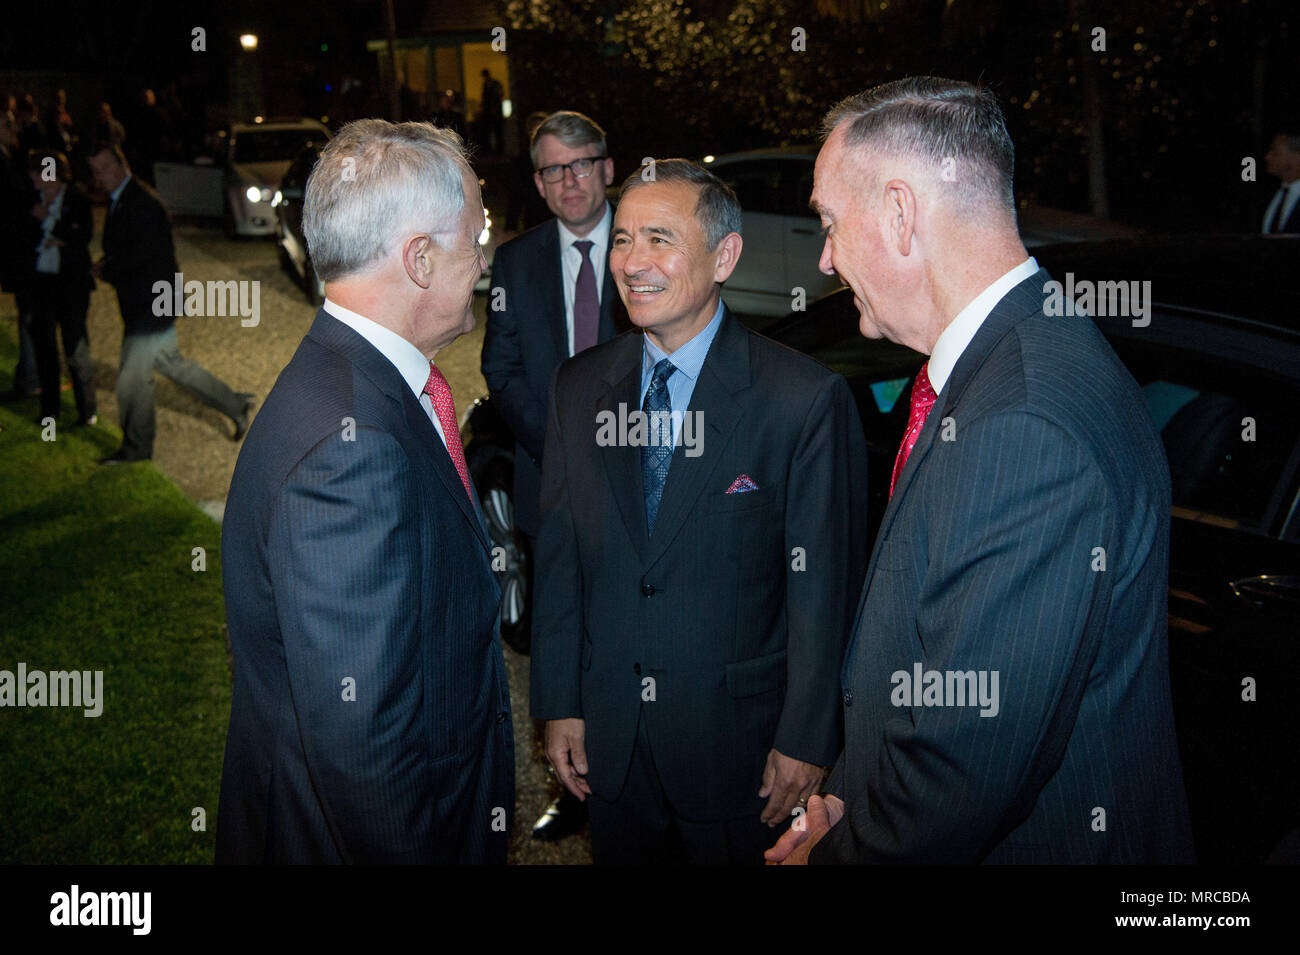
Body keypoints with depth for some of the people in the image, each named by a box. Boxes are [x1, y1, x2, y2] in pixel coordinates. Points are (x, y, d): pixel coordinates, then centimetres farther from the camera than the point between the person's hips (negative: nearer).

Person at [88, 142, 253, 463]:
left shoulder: (142, 202, -20)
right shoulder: (119, 199, 11)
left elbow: (142, 254, -25)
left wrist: (107, 271, -14)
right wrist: (107, 264, -1)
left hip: (149, 307, -10)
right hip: (147, 305, 10)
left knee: (131, 379, 0)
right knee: (171, 363, 20)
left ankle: (136, 446, 16)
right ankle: (234, 404, 28)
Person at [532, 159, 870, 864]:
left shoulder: (807, 400, -14)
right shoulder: (578, 388, 0)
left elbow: (824, 585, -11)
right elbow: (558, 555, 3)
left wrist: (806, 739, -9)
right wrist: (558, 703, 3)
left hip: (737, 740, -3)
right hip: (607, 739, 4)